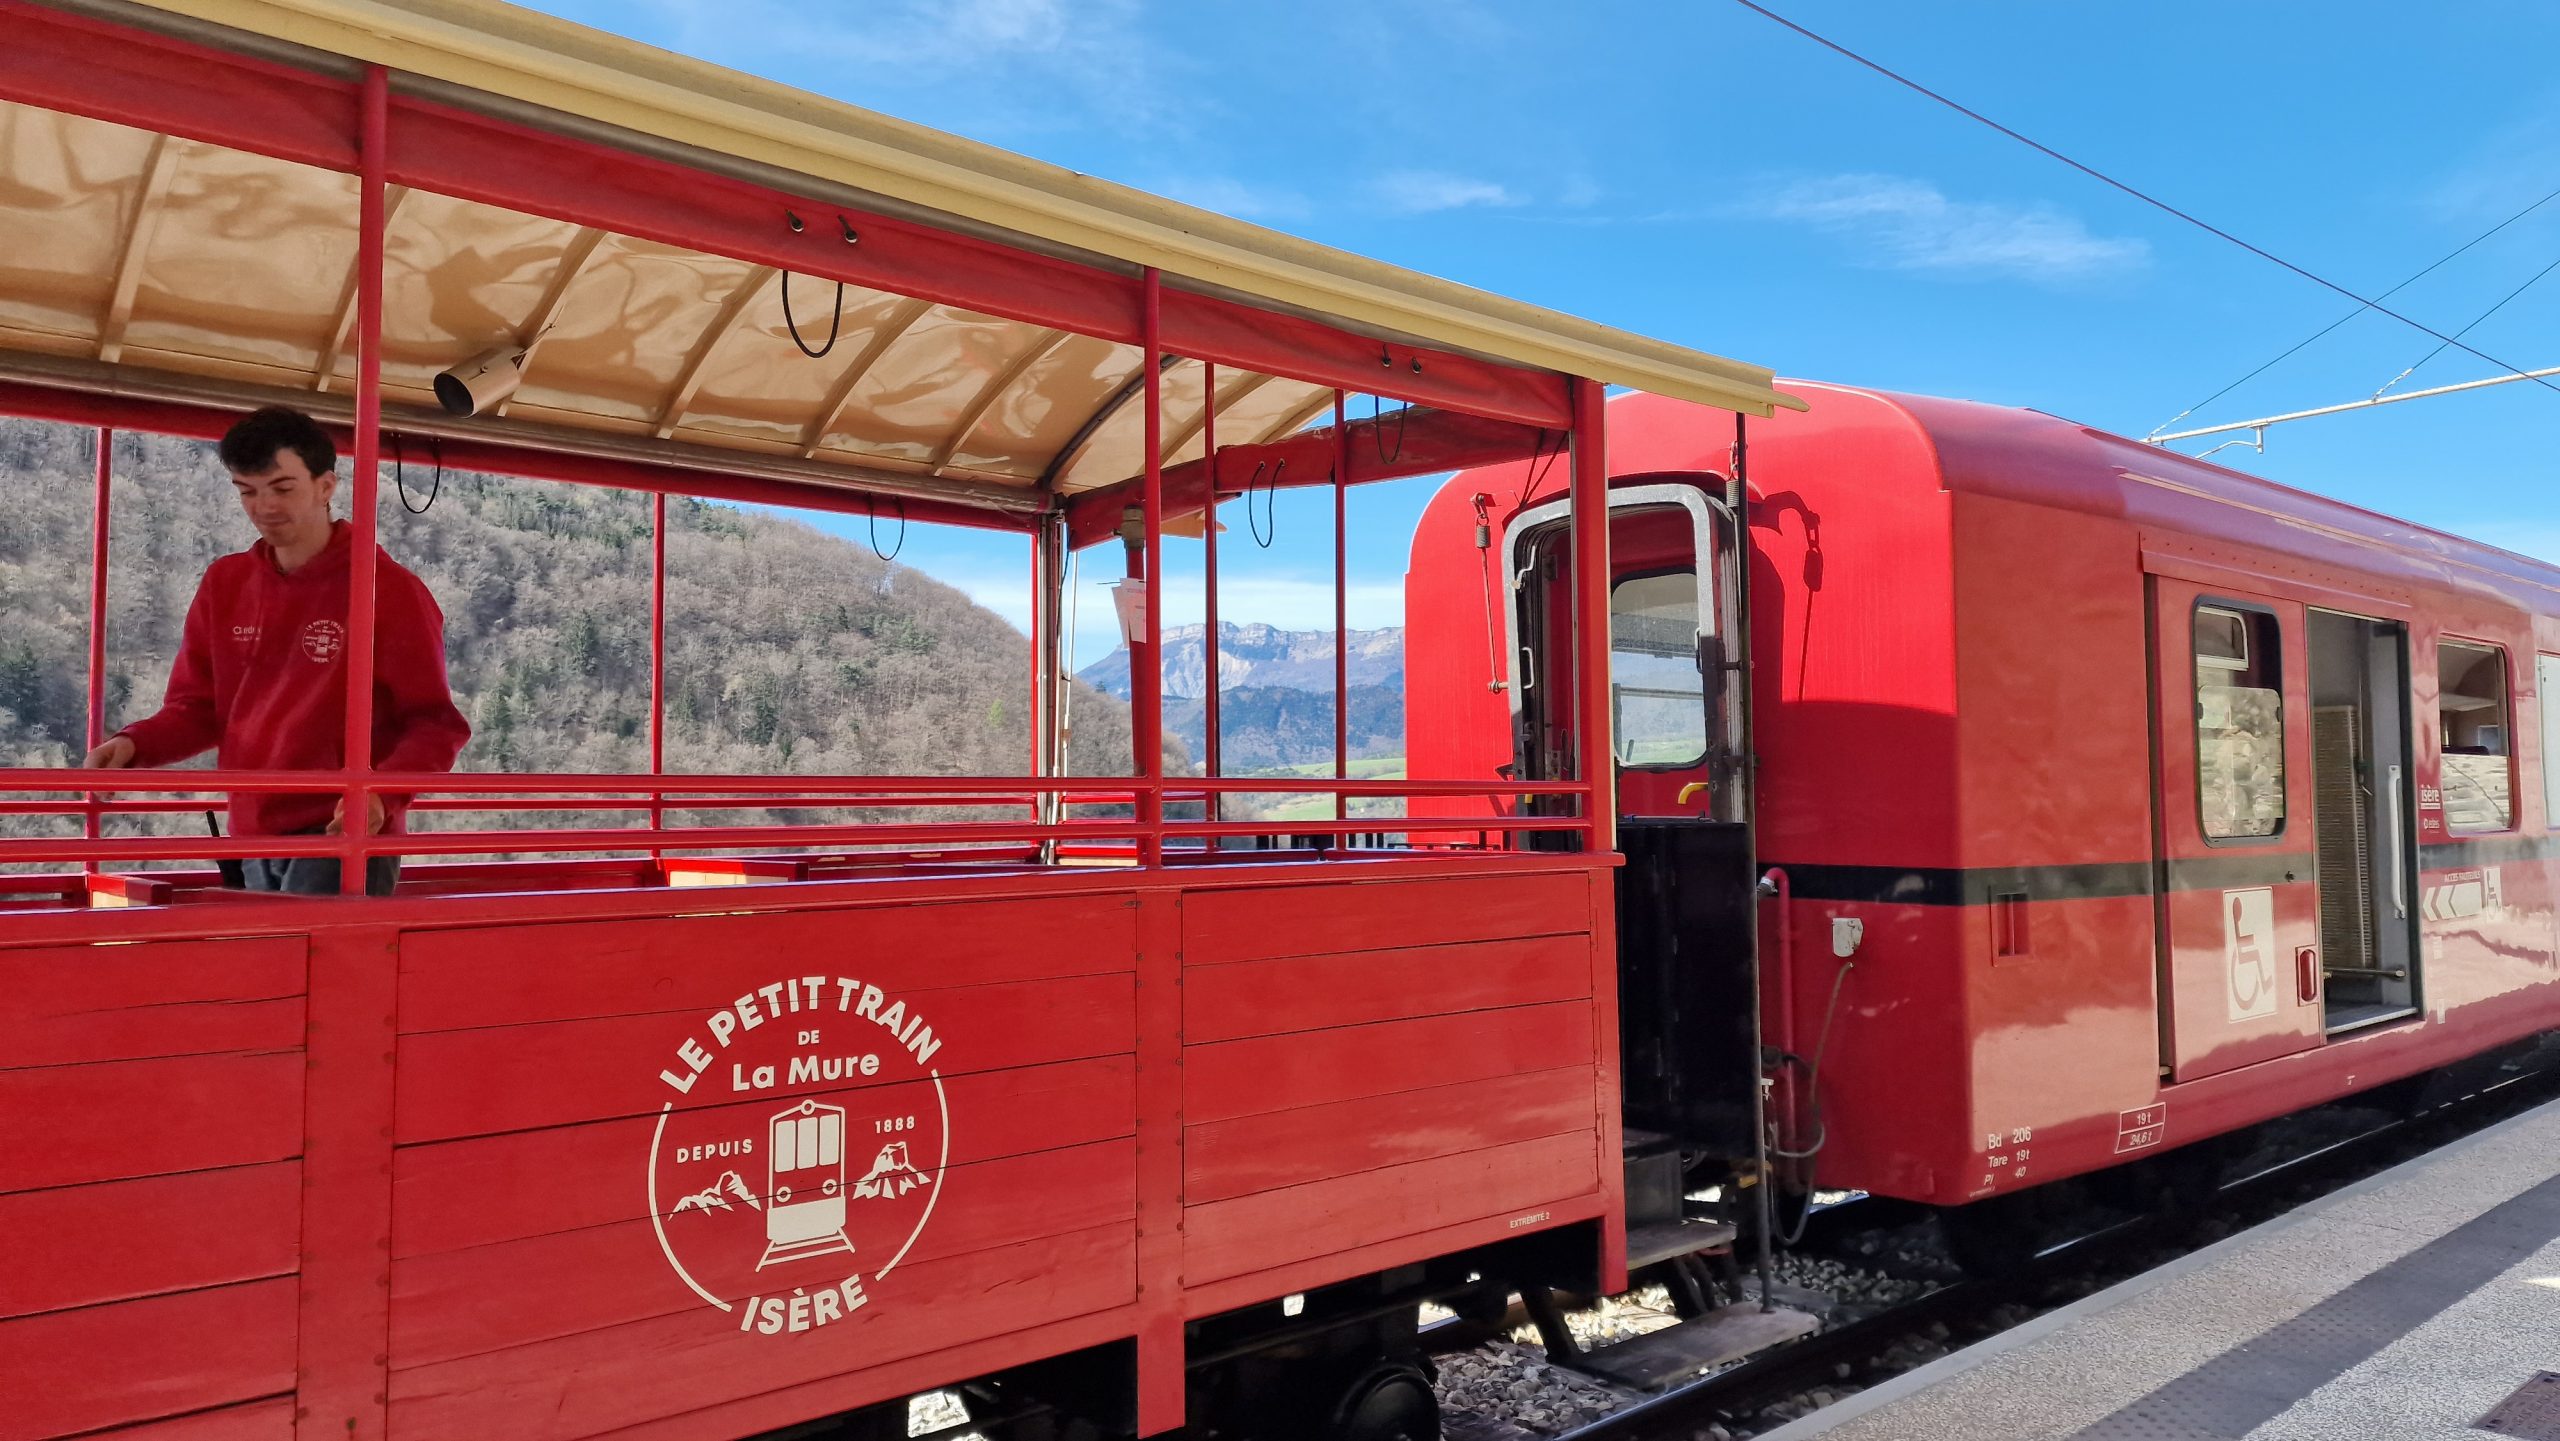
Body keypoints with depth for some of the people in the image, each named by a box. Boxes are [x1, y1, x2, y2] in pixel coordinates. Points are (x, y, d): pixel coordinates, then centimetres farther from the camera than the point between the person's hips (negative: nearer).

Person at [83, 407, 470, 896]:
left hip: (344, 841, -6)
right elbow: (197, 706, 15)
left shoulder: (388, 589, -6)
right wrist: (134, 743, -6)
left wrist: (382, 795, -25)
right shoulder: (224, 584, 11)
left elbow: (433, 725, -8)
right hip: (253, 841, 6)